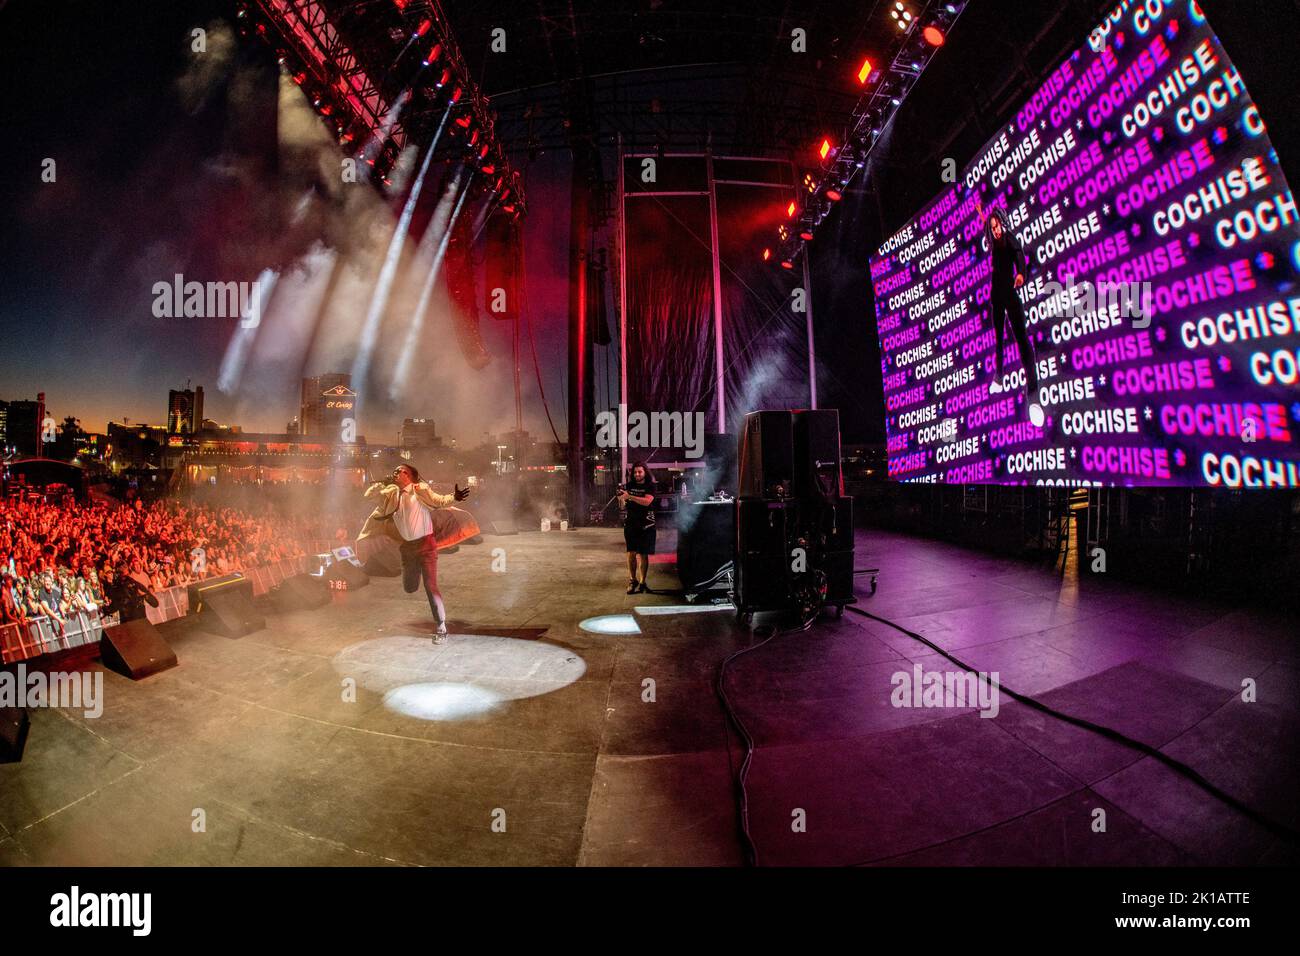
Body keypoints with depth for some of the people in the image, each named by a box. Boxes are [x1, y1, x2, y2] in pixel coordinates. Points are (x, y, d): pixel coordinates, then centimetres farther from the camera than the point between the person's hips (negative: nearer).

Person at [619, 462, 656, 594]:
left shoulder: (650, 486, -2)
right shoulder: (629, 486, 8)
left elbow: (647, 501, -19)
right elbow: (622, 506, 11)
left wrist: (629, 496, -24)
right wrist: (621, 497, -9)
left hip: (646, 525, -2)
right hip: (630, 524, 2)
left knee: (643, 554, 1)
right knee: (631, 553, -2)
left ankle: (642, 582, 10)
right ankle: (633, 580, 12)